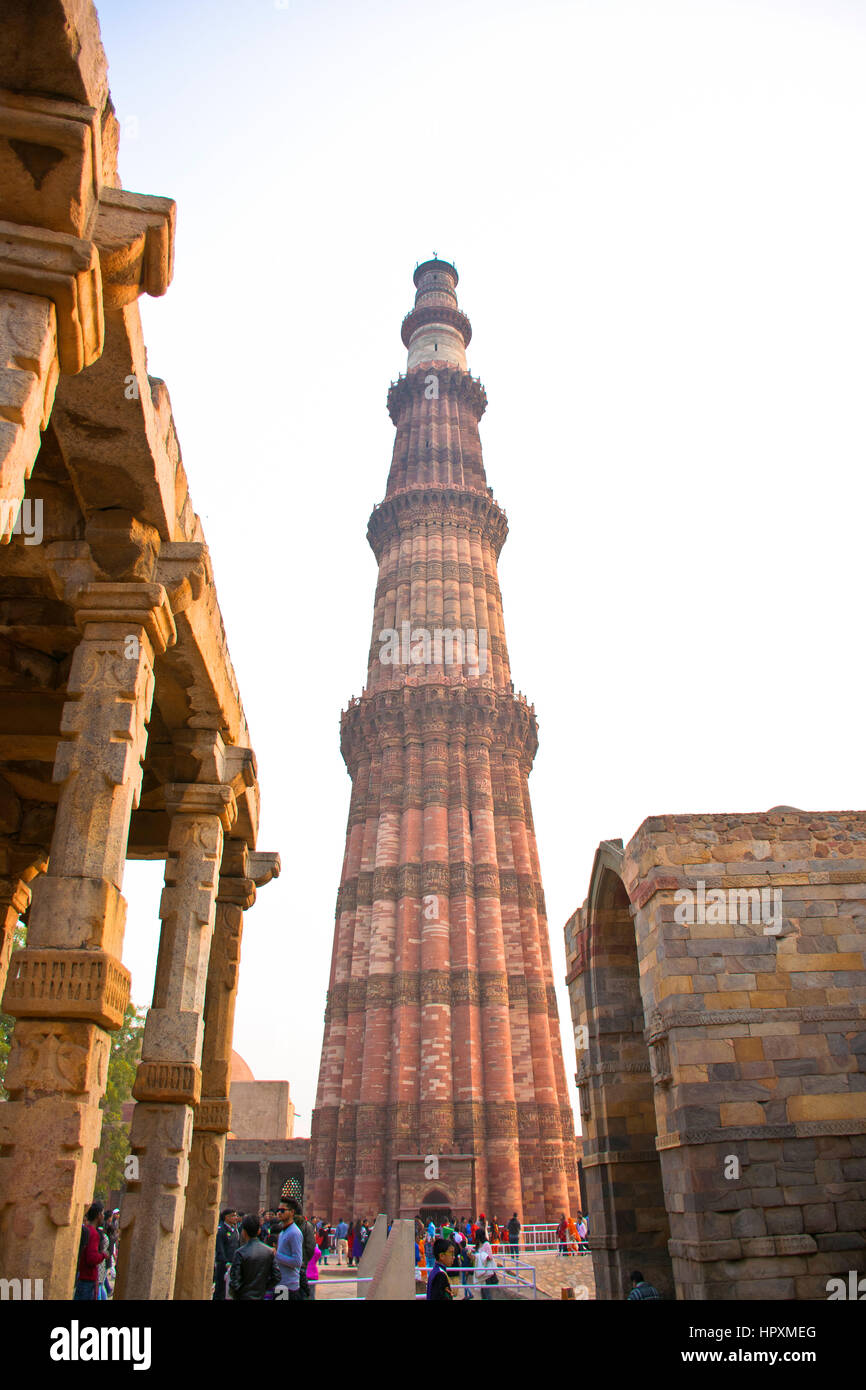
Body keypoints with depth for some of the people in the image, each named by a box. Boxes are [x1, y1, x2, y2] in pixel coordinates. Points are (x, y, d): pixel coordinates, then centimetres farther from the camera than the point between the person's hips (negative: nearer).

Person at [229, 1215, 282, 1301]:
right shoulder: (269, 1251, -4)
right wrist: (264, 1288, 10)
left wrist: (232, 1293, 3)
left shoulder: (240, 1253, -16)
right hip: (260, 1297, 5)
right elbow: (276, 1277, -3)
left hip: (243, 1297, -4)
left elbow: (235, 1281, -16)